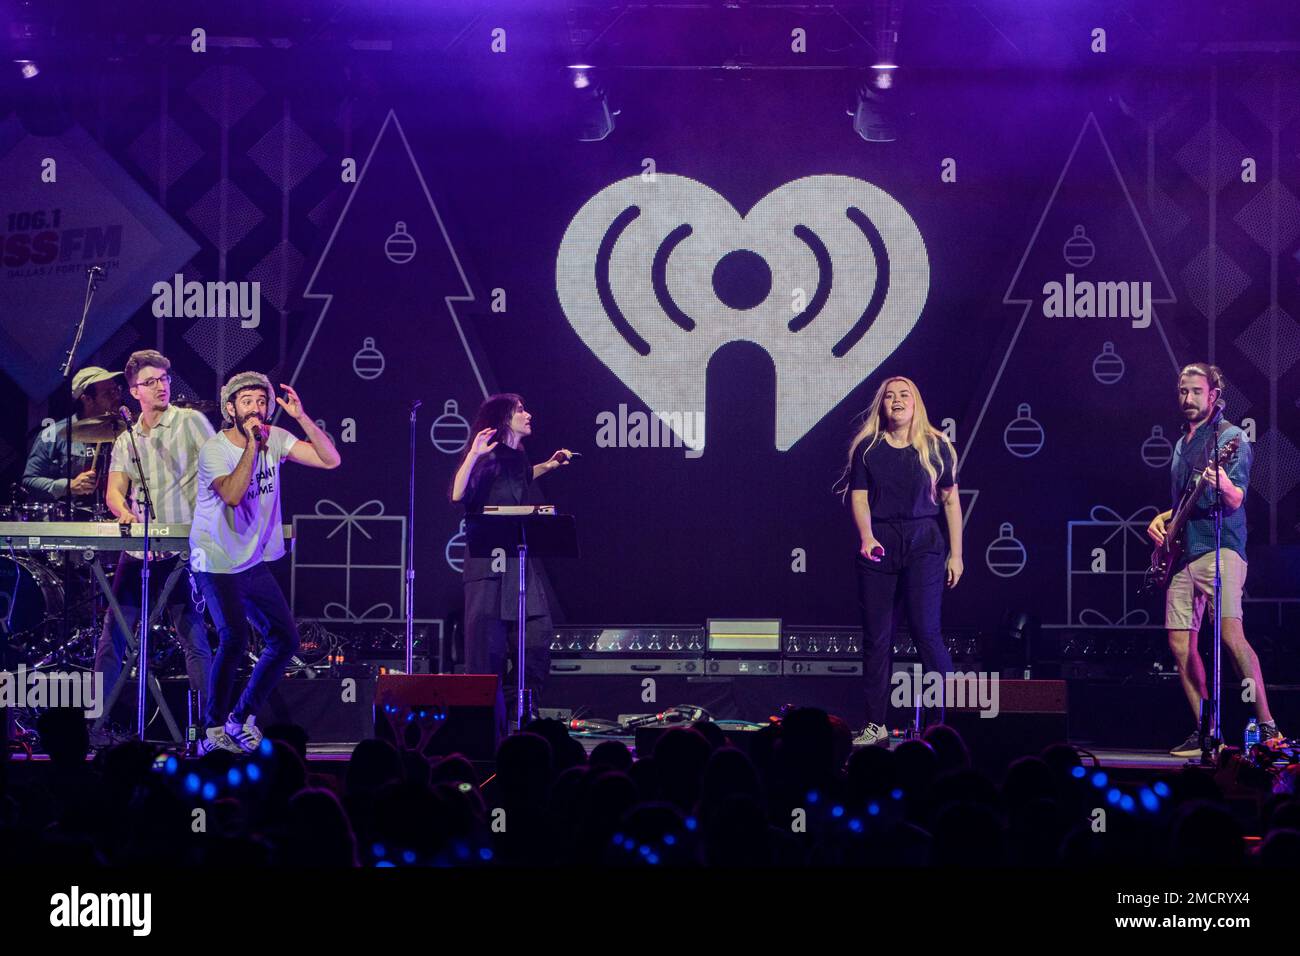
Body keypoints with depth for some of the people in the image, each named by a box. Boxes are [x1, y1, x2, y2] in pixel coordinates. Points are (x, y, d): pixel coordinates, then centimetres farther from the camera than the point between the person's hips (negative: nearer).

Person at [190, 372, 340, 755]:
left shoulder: (275, 439, -2)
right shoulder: (214, 450, -16)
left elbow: (330, 460, -9)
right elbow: (232, 495, -33)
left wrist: (301, 417, -20)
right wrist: (251, 445, -31)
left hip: (254, 561, 7)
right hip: (216, 562, -6)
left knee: (285, 638, 4)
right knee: (235, 641, -19)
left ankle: (242, 718, 17)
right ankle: (213, 730, -5)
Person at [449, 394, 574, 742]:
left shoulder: (516, 458, 15)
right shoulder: (490, 458, -10)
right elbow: (458, 494, -25)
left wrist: (547, 466, 32)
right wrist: (473, 455, -34)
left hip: (519, 564, 8)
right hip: (490, 566, -8)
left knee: (537, 645, -1)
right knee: (489, 650, -4)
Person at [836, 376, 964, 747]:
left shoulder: (935, 446, 4)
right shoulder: (867, 448, 6)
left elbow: (951, 500, 7)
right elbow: (859, 497, 0)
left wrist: (956, 554, 4)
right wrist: (866, 536, -18)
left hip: (923, 547, -2)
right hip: (878, 546, 2)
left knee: (926, 632, -9)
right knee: (876, 636, 4)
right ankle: (875, 724, 11)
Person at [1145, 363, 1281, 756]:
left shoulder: (1231, 438, -3)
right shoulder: (1182, 444, 20)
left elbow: (1235, 502, -15)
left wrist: (1224, 486, -37)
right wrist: (1163, 518, 12)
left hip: (1219, 548, -8)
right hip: (1182, 554, 8)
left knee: (1230, 633, -22)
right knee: (1181, 644, 2)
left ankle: (1267, 727, -21)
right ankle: (1205, 730, 10)